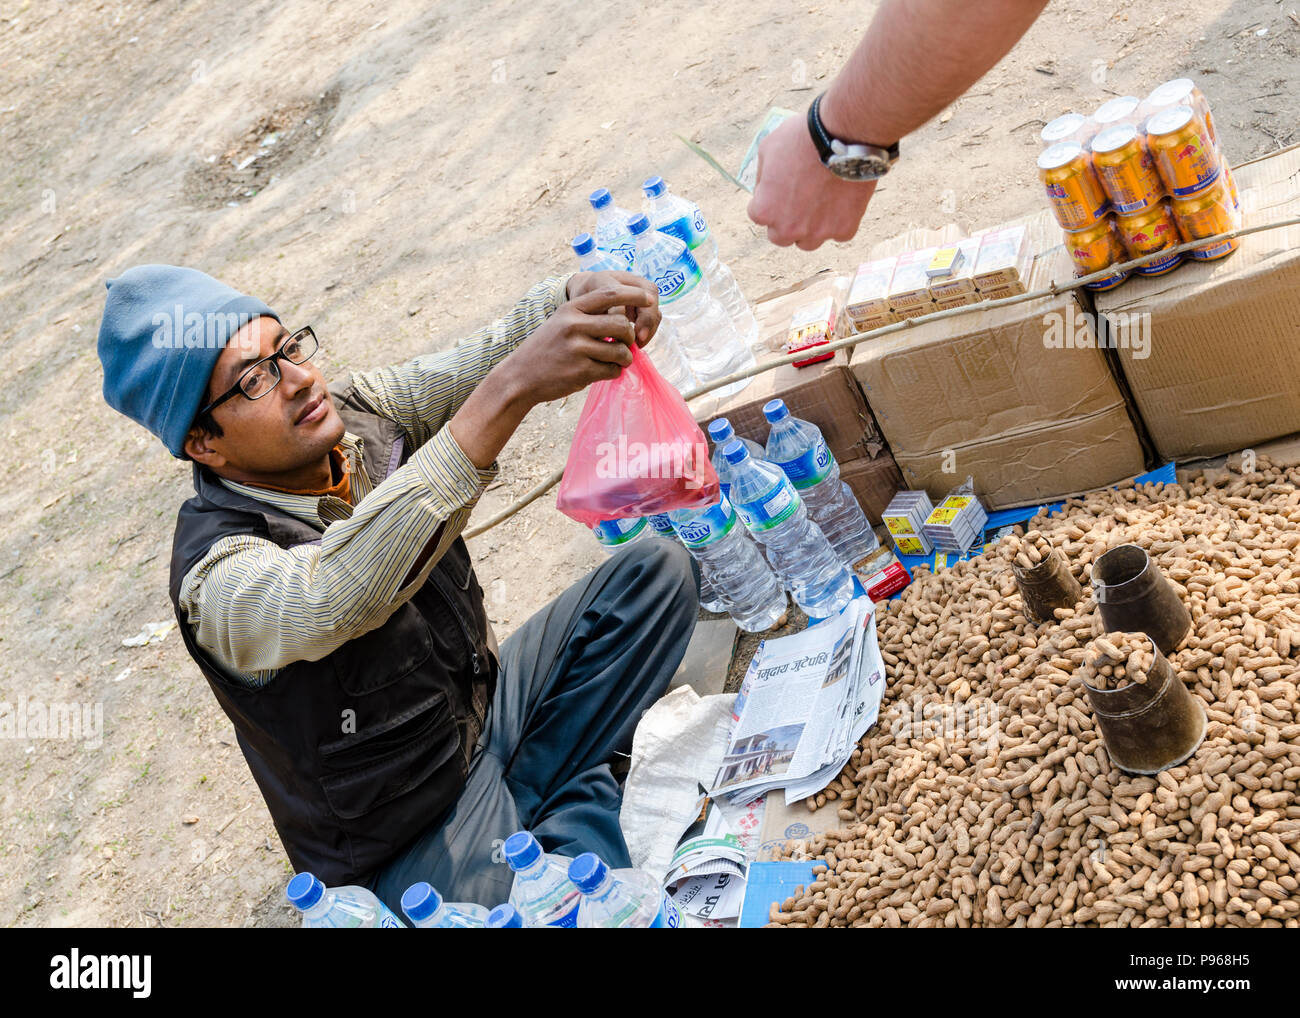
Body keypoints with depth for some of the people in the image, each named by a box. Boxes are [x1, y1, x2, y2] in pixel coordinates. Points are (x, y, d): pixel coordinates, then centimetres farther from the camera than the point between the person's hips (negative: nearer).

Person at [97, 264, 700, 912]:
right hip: (413, 844, -7)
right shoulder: (217, 575, -27)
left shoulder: (351, 411, -5)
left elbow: (475, 362, -10)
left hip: (485, 706, 8)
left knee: (660, 570, 5)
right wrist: (509, 390, -55)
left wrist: (580, 295, -35)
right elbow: (329, 600, -48)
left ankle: (531, 792, 3)